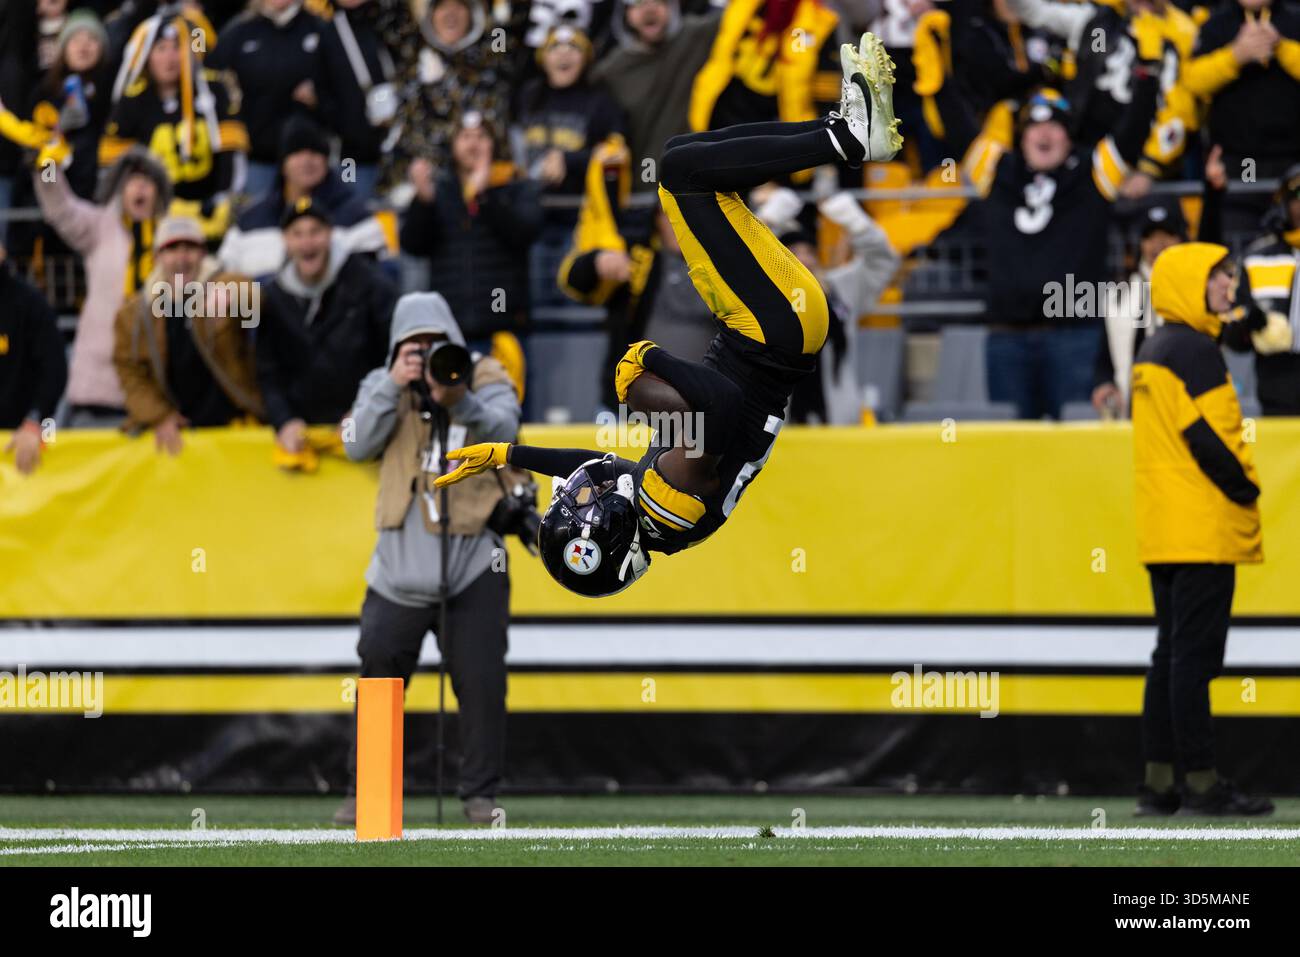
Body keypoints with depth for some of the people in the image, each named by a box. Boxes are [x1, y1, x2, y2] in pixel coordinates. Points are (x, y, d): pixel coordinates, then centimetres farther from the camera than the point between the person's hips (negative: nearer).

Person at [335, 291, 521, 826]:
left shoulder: (486, 378, 2)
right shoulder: (383, 386, 6)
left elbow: (503, 431, -18)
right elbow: (358, 446, -9)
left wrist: (460, 400, -36)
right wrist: (393, 386, -20)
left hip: (474, 562, -2)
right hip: (400, 568, 2)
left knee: (481, 680, -5)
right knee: (379, 674, 6)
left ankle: (481, 795, 6)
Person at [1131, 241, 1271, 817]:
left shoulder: (1152, 352, 17)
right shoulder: (1194, 351, -13)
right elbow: (1208, 439, -19)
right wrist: (1248, 490, -6)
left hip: (1161, 531, 10)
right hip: (1203, 529, -10)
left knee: (1172, 654, 10)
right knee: (1194, 655, -8)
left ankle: (1158, 782, 10)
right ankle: (1200, 781, -8)